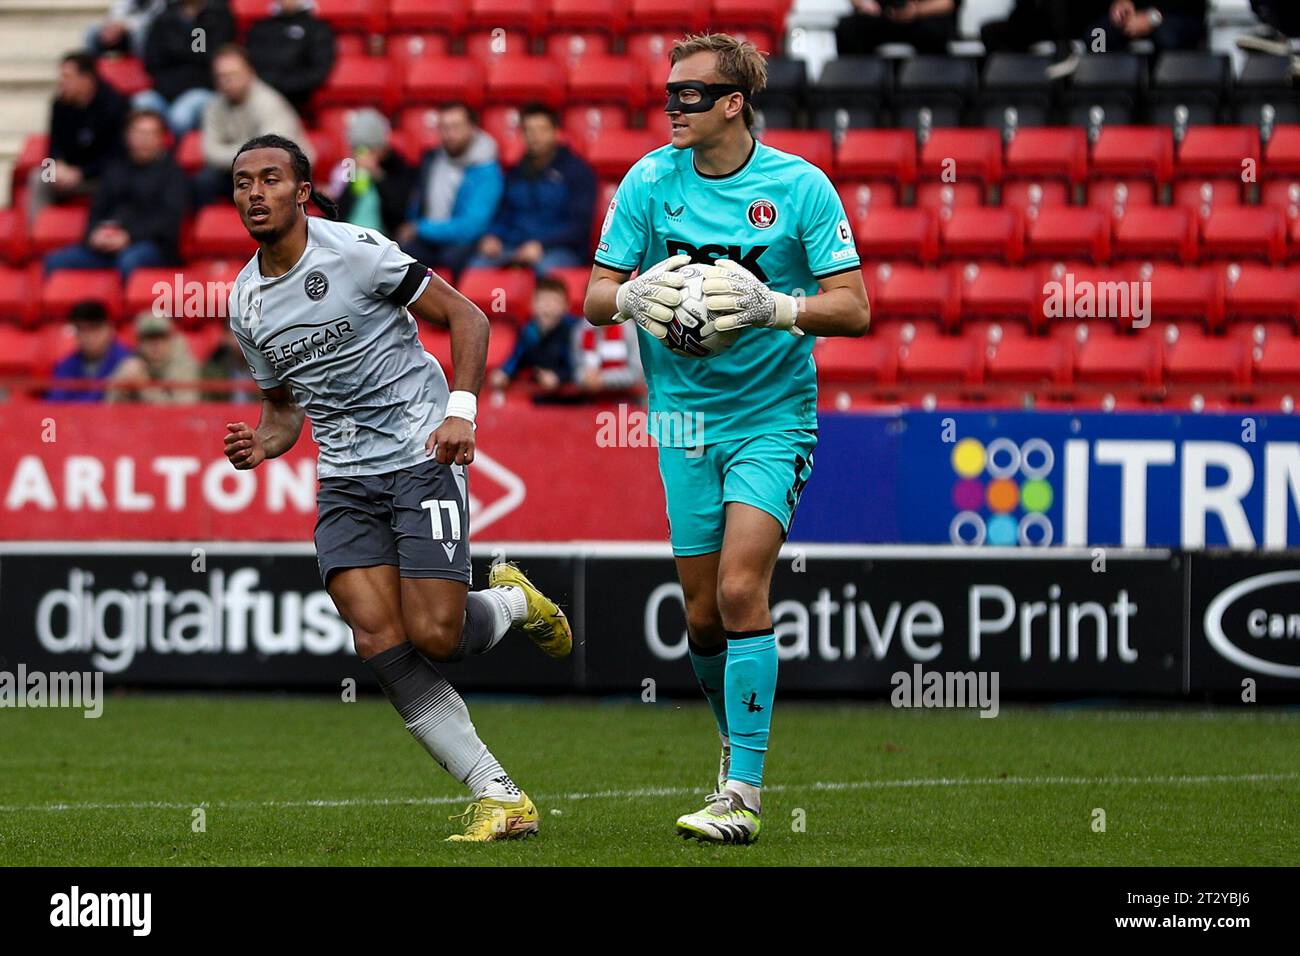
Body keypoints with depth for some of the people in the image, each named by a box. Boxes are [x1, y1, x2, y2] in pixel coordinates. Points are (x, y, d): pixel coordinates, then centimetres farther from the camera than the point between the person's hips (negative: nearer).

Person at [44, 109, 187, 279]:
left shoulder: (171, 172, 8)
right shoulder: (115, 170, 24)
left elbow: (170, 216, -4)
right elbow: (97, 210, 21)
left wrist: (129, 237, -16)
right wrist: (94, 233, -4)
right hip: (107, 246, 5)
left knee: (130, 261, -40)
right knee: (56, 261, -17)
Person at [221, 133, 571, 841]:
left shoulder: (358, 251, -9)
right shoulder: (246, 303, 9)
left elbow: (466, 316, -5)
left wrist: (461, 409, -18)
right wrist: (263, 444, -1)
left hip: (423, 457, -5)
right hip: (346, 482, 5)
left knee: (435, 635, -16)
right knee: (379, 640, -13)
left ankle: (516, 602, 22)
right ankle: (499, 798, -7)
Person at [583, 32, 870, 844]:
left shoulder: (801, 187, -8)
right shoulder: (649, 182, 0)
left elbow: (854, 307, -8)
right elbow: (595, 297, 3)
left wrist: (771, 306, -26)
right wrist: (633, 296, -20)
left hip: (773, 417, -3)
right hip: (684, 416, 3)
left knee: (740, 588, -18)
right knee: (703, 615, 4)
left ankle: (743, 792, -16)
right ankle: (740, 739, 31)